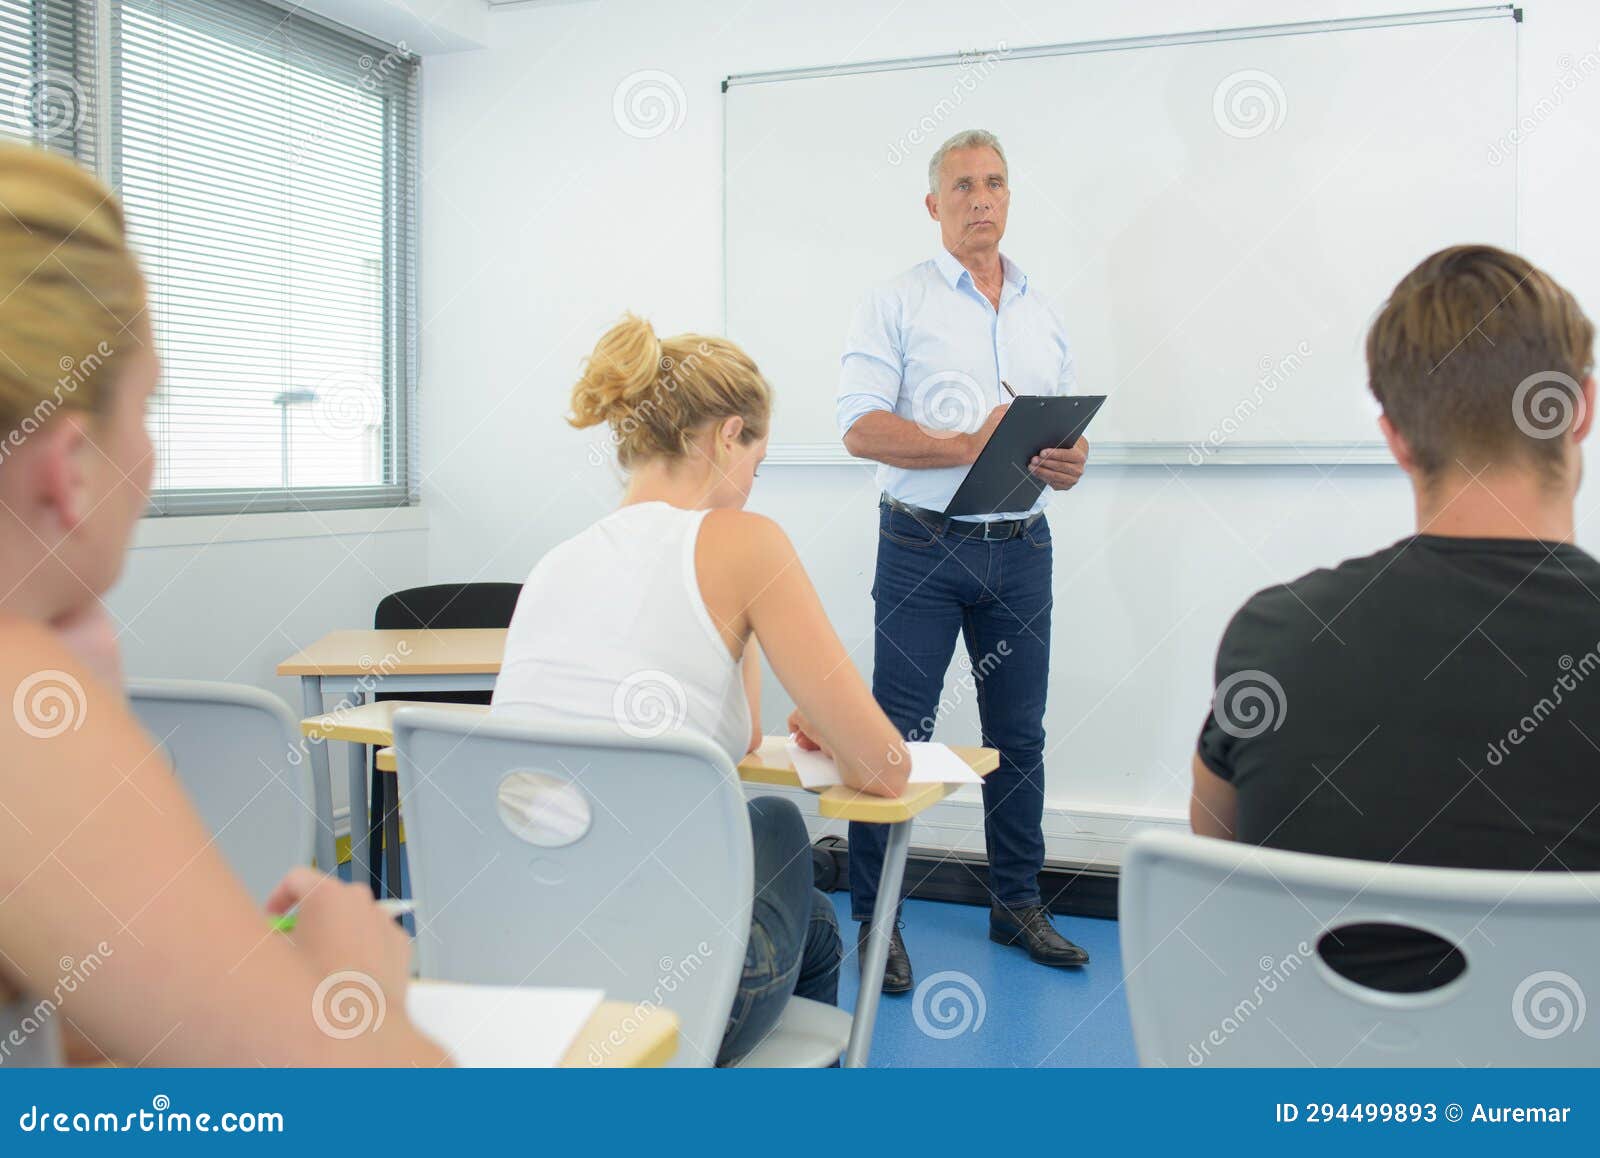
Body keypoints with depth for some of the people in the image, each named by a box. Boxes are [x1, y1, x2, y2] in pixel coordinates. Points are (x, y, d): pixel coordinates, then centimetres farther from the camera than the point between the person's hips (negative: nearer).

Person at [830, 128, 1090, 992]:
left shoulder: (1043, 313, 16)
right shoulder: (896, 304, 0)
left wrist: (1070, 462, -6)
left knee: (1019, 734, 11)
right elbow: (861, 427, -10)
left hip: (1021, 549, 5)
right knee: (896, 735, -2)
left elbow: (1069, 427, 17)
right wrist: (969, 446, -21)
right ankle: (875, 918, 10)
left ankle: (1017, 904, 25)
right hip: (924, 547, -4)